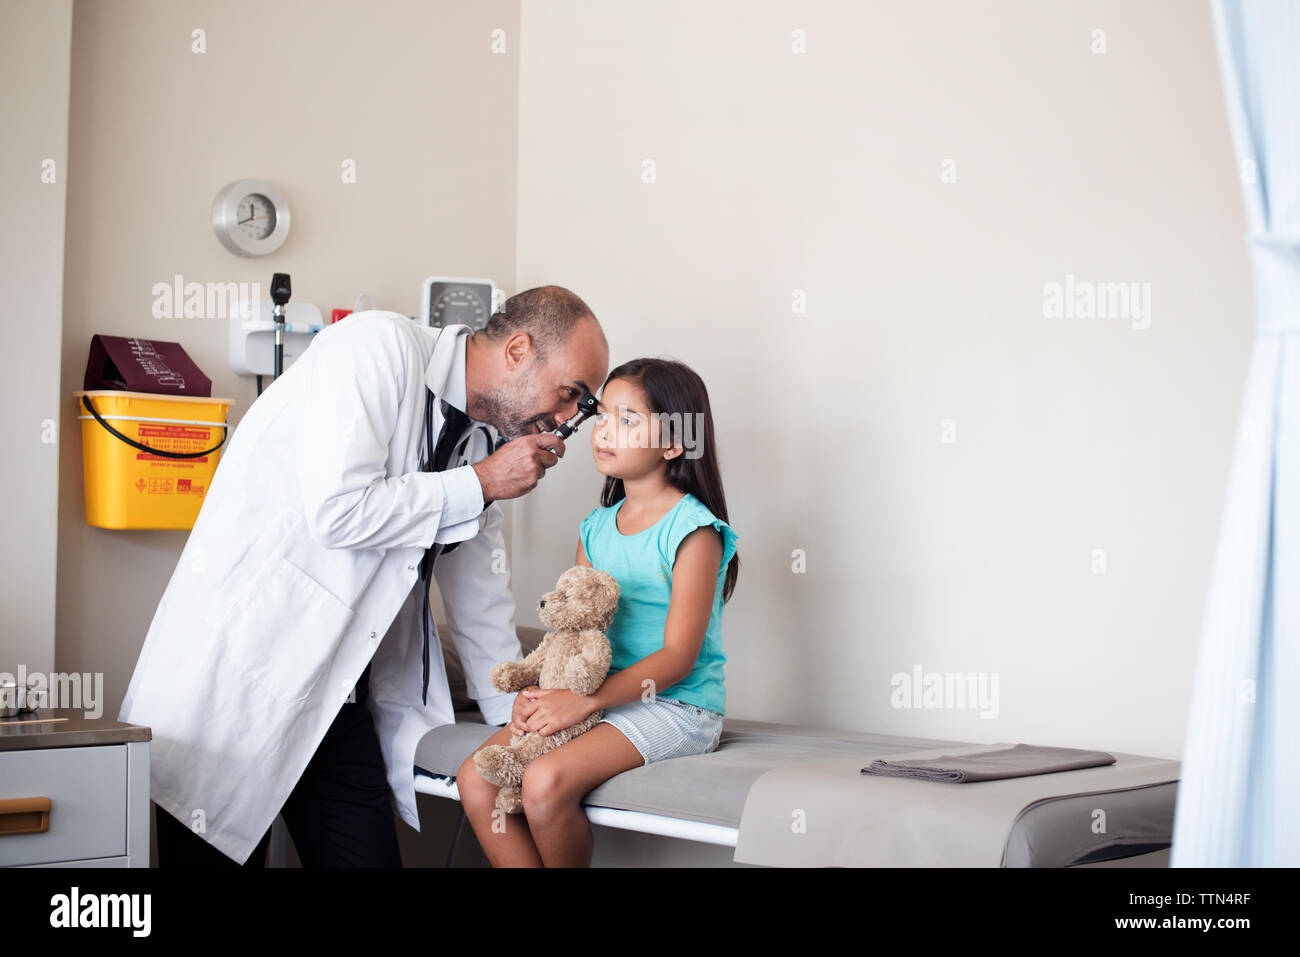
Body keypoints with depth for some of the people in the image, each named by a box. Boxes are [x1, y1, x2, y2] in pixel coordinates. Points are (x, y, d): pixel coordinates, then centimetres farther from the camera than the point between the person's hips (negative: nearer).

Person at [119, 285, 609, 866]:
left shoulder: (485, 438, 10)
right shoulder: (379, 346, -12)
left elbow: (480, 589, 20)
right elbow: (338, 510, -24)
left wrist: (515, 720, 20)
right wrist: (480, 484, -13)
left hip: (341, 697, 7)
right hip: (236, 666, -7)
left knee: (369, 854, 3)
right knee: (213, 856, -1)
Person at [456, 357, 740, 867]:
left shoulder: (692, 529, -10)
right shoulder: (596, 527, 13)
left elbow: (678, 656, -15)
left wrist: (585, 701, -23)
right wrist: (537, 691, -8)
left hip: (674, 704, -7)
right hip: (596, 694, 7)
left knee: (547, 781, -28)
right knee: (474, 778, -10)